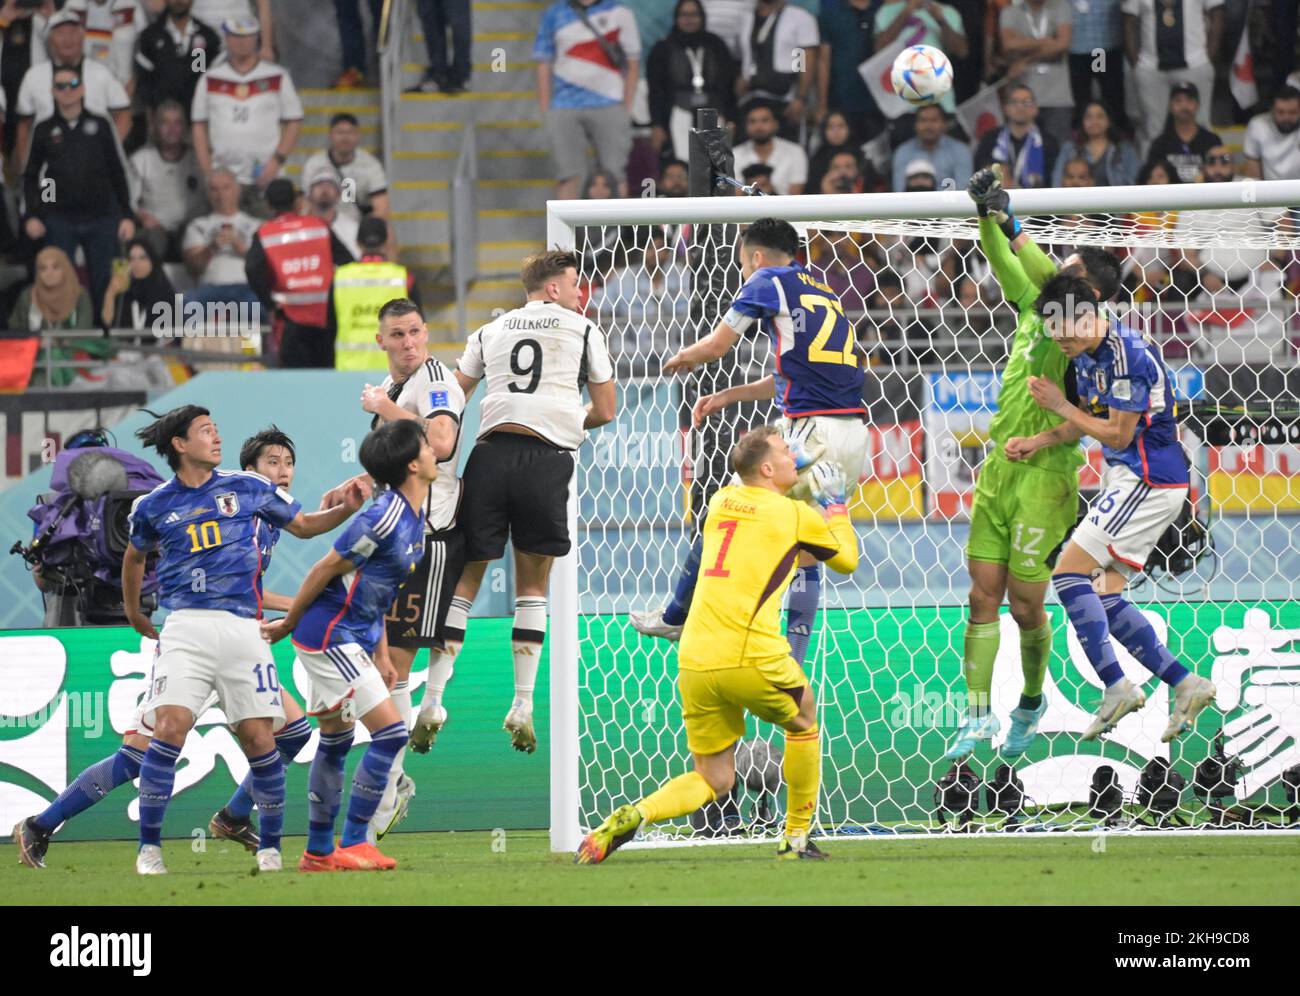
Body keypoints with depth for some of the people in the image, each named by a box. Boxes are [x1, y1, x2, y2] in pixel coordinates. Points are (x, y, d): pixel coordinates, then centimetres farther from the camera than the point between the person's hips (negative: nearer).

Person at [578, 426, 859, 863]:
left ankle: (633, 815, -11)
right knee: (803, 721, 27)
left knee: (712, 781, 14)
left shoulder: (721, 502, 16)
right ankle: (796, 839, 27)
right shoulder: (794, 515, 2)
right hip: (751, 657, -5)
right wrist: (835, 504, 30)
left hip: (694, 661, 5)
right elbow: (847, 560, 18)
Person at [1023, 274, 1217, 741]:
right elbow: (1088, 421, 19)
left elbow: (1119, 434, -18)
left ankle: (1116, 686, -16)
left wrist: (1060, 407, -10)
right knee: (1103, 598, 6)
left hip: (1148, 482, -10)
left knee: (1069, 573, -15)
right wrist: (1039, 441, 4)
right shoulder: (1087, 354, 8)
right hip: (1127, 479, 10)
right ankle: (1185, 684, 8)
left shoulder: (1127, 355, -21)